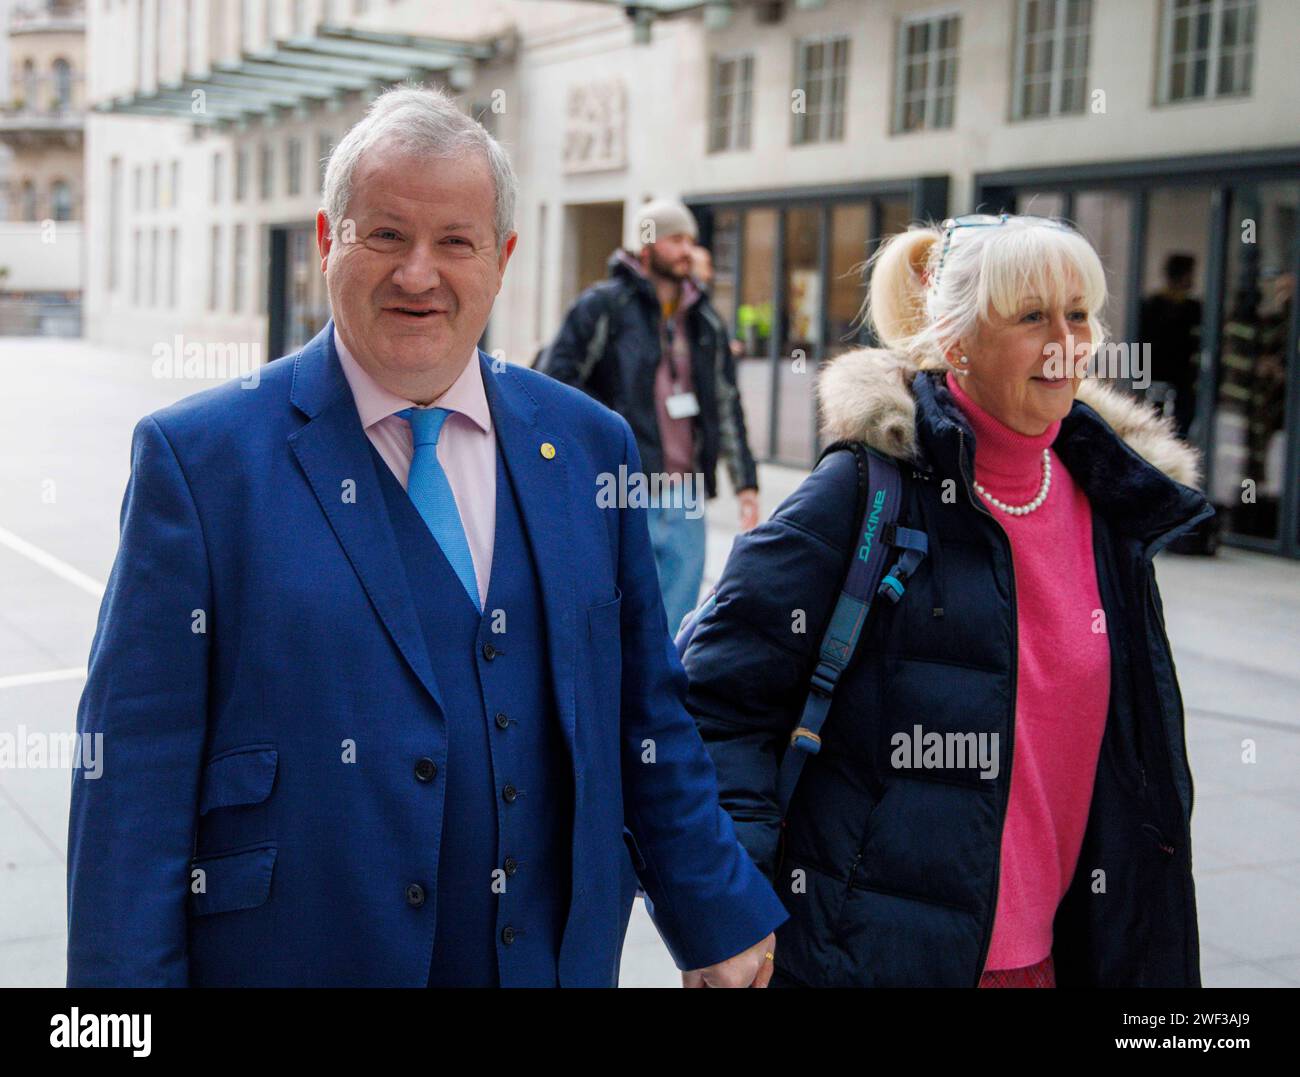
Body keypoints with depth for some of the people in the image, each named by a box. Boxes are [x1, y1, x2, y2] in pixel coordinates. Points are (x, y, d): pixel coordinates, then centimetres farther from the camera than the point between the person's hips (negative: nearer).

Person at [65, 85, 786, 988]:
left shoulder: (590, 446, 2)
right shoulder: (201, 456, -8)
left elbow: (648, 718, 8)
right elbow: (136, 773, -10)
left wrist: (722, 922, 9)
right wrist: (127, 975, -13)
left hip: (557, 956, 3)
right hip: (290, 953, -3)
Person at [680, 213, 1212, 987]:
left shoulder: (1108, 504, 5)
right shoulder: (870, 490, -13)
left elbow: (1139, 748, 14)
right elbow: (721, 699, -13)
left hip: (1048, 951, 6)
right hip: (872, 950, -5)